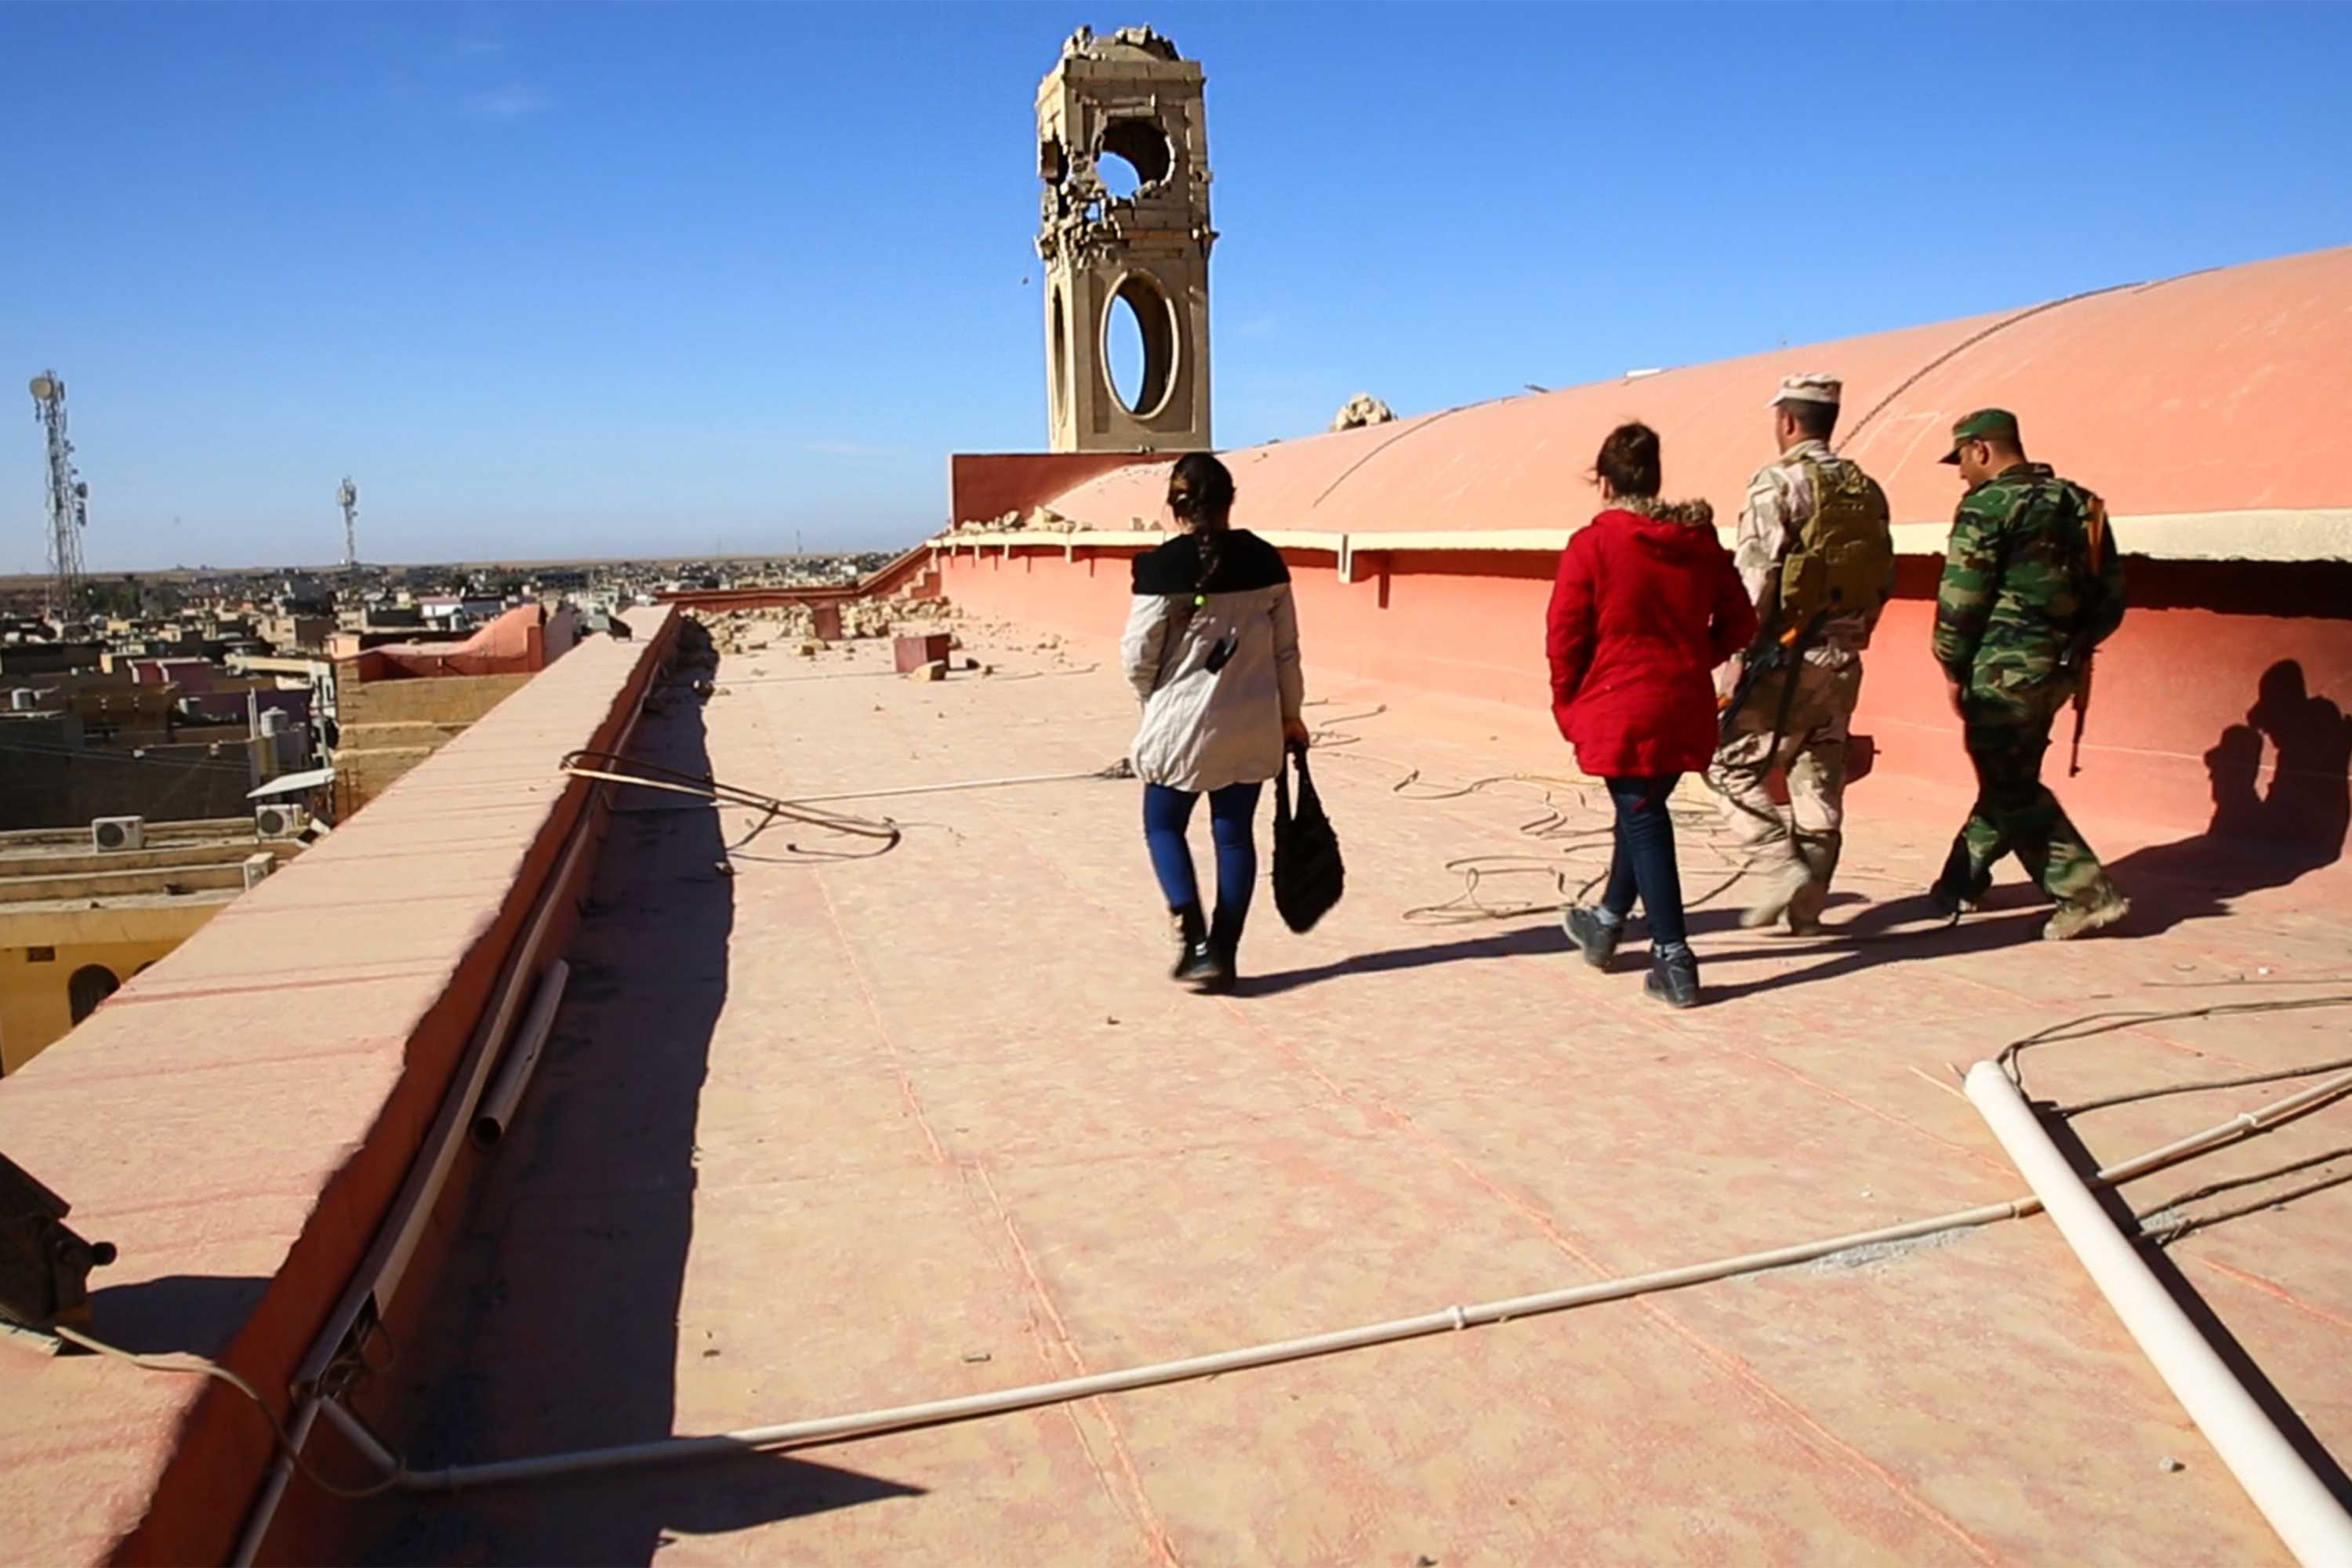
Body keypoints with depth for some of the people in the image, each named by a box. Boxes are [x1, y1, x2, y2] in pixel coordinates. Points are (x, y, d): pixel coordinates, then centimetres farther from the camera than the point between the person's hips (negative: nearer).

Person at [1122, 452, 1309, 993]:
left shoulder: (1161, 567, -12)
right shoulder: (1265, 560, -1)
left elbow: (1138, 653, -8)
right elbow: (1286, 648, 5)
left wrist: (1153, 703, 11)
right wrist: (1291, 714, 17)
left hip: (1182, 722, -3)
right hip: (1252, 725, 3)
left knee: (1163, 825, 14)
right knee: (1236, 834, 12)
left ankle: (1194, 936, -2)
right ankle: (1223, 953, 15)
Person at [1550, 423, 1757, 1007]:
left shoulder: (1592, 544, -10)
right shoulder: (1700, 539, 6)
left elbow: (1564, 635, -10)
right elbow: (1738, 622, 9)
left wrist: (1568, 705, 3)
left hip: (1620, 708, -5)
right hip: (1685, 707, 5)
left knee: (1642, 823, 1)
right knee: (1643, 812, 20)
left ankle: (1674, 964, -1)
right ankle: (1606, 924, 39)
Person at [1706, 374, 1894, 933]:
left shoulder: (1779, 481, -10)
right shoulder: (1866, 488, 10)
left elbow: (1756, 572, -18)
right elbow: (1885, 577, 13)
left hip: (1785, 656, -7)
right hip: (1843, 660, 7)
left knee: (1732, 762, 4)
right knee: (1820, 782, 11)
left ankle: (1779, 869, -8)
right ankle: (1808, 907, 16)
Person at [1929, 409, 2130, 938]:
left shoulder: (1988, 506, -11)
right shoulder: (2079, 502, 13)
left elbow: (1960, 600, -13)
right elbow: (2111, 596, 14)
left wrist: (1953, 670, -2)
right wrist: (2077, 649, 21)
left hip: (2004, 670, -9)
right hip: (2059, 669, 9)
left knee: (2011, 790, 0)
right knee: (2010, 780, 18)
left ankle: (2088, 894, -2)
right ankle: (1961, 883, 28)